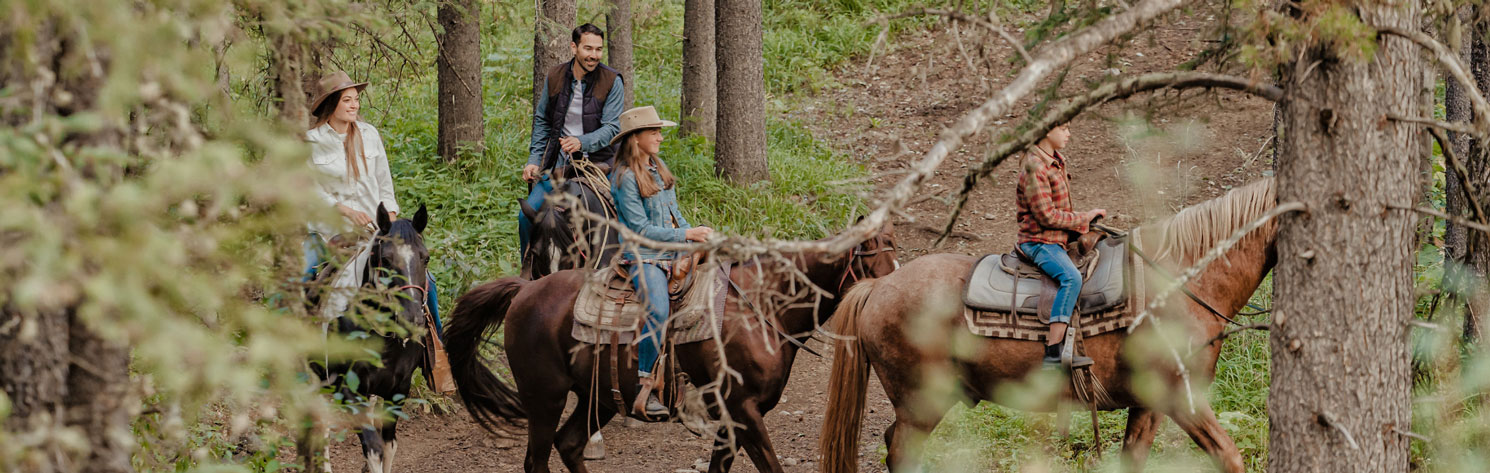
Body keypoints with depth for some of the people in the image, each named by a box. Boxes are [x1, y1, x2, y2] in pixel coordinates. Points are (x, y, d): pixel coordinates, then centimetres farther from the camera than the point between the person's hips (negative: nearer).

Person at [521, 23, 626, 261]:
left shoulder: (612, 81, -6)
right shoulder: (555, 77, 5)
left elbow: (612, 127, -11)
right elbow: (541, 122, 16)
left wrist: (582, 142, -28)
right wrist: (534, 160, 7)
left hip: (597, 164, -3)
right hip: (559, 163, 3)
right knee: (527, 215, -6)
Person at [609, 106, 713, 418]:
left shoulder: (660, 169, 15)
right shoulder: (624, 177, -9)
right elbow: (640, 228, -13)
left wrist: (697, 235, 5)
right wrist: (686, 235, -13)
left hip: (671, 254, 8)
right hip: (641, 257, -8)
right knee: (658, 311, -31)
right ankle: (644, 390, -25)